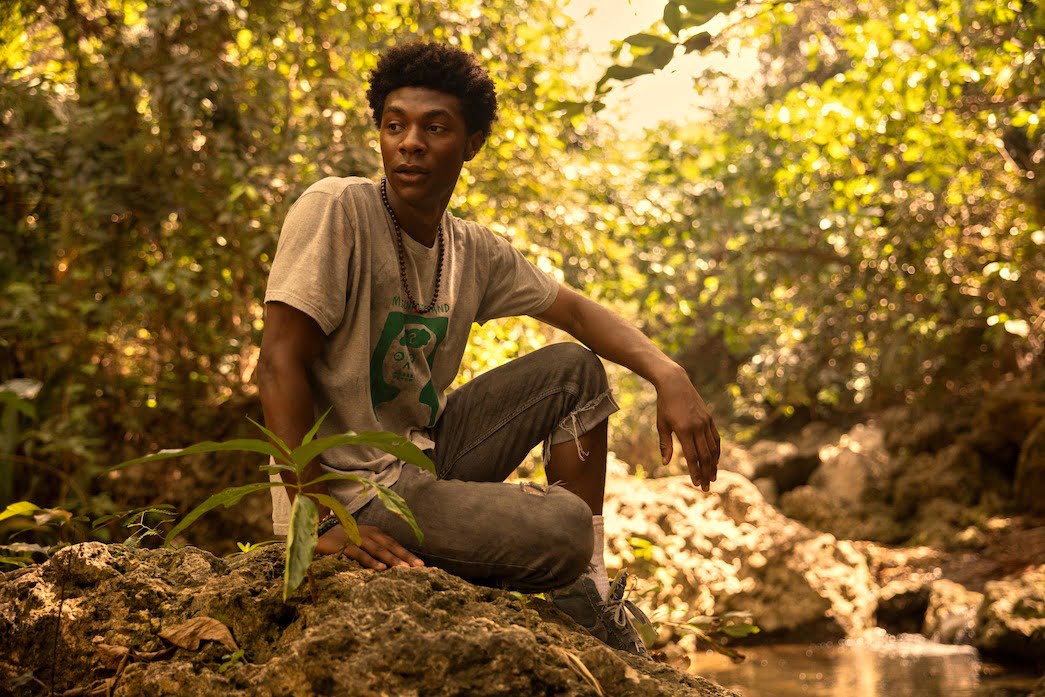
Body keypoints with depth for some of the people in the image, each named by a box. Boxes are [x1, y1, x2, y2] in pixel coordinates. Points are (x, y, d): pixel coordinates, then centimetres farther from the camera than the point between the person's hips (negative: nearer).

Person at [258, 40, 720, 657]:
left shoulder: (475, 251, 4)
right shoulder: (336, 210, -16)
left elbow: (573, 309, 16)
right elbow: (281, 363, -20)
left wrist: (670, 376, -2)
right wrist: (322, 523, -26)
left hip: (426, 455, 8)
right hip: (353, 486, -8)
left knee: (575, 370, 8)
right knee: (563, 527, -24)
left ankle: (583, 591, 8)